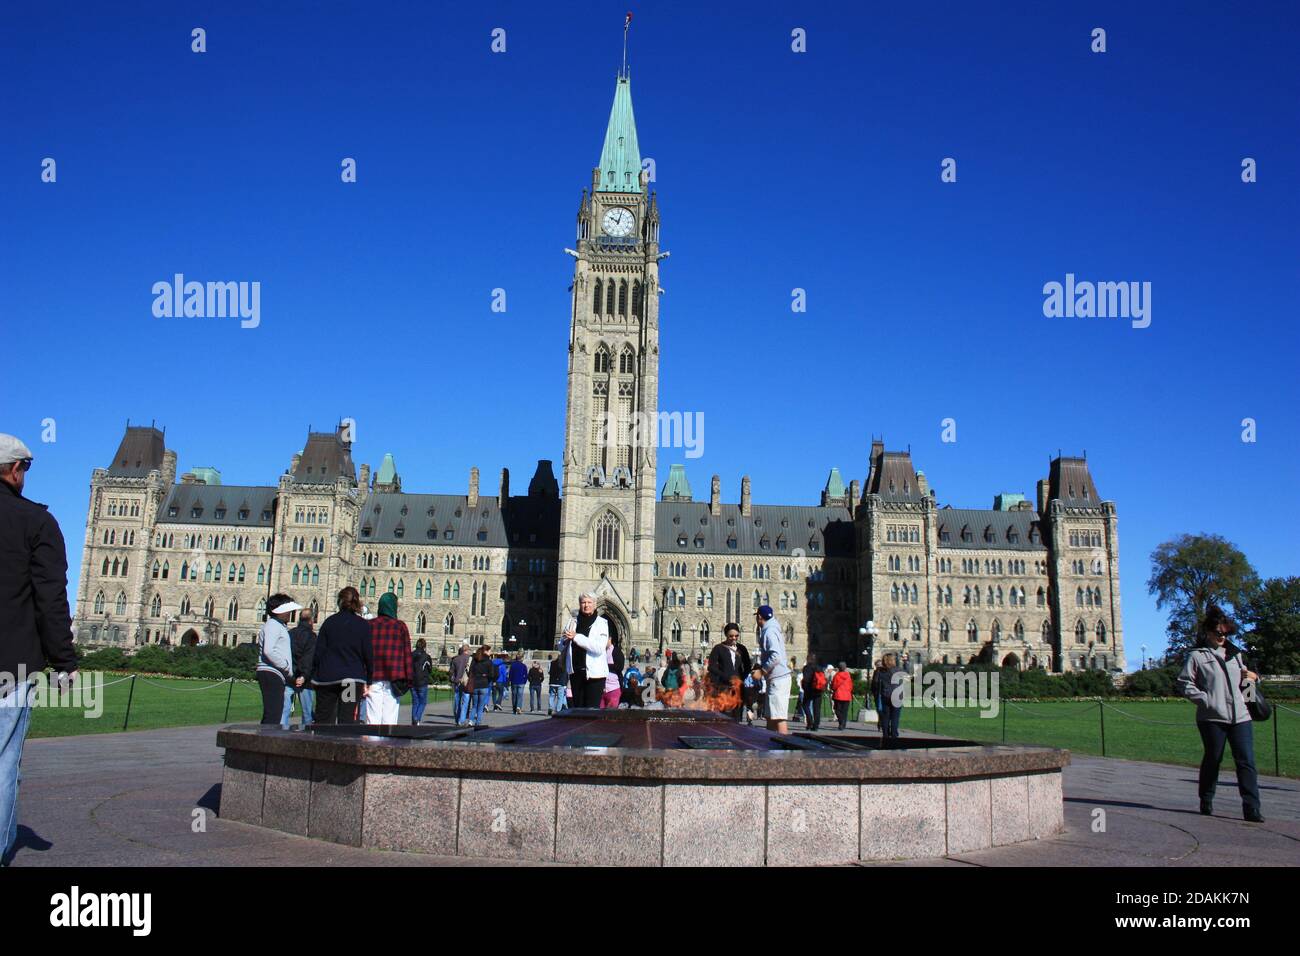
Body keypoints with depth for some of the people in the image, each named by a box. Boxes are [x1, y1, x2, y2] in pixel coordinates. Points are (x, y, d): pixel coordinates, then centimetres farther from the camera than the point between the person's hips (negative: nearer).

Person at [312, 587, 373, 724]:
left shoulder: (329, 622, 4)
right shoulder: (363, 625, -1)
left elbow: (318, 651, 5)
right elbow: (368, 655, -2)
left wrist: (316, 677, 13)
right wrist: (368, 681, 5)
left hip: (327, 677, 2)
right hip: (353, 678, -2)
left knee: (323, 720, 10)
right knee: (347, 722, -4)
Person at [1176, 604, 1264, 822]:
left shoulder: (1235, 653, 18)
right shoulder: (1197, 656, 1)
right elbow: (1185, 684, -4)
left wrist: (1247, 679, 6)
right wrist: (1206, 700, -13)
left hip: (1240, 716, 4)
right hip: (1212, 718, -4)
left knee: (1246, 761, -5)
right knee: (1212, 760, 6)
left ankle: (1252, 808, -6)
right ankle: (1206, 801, 22)